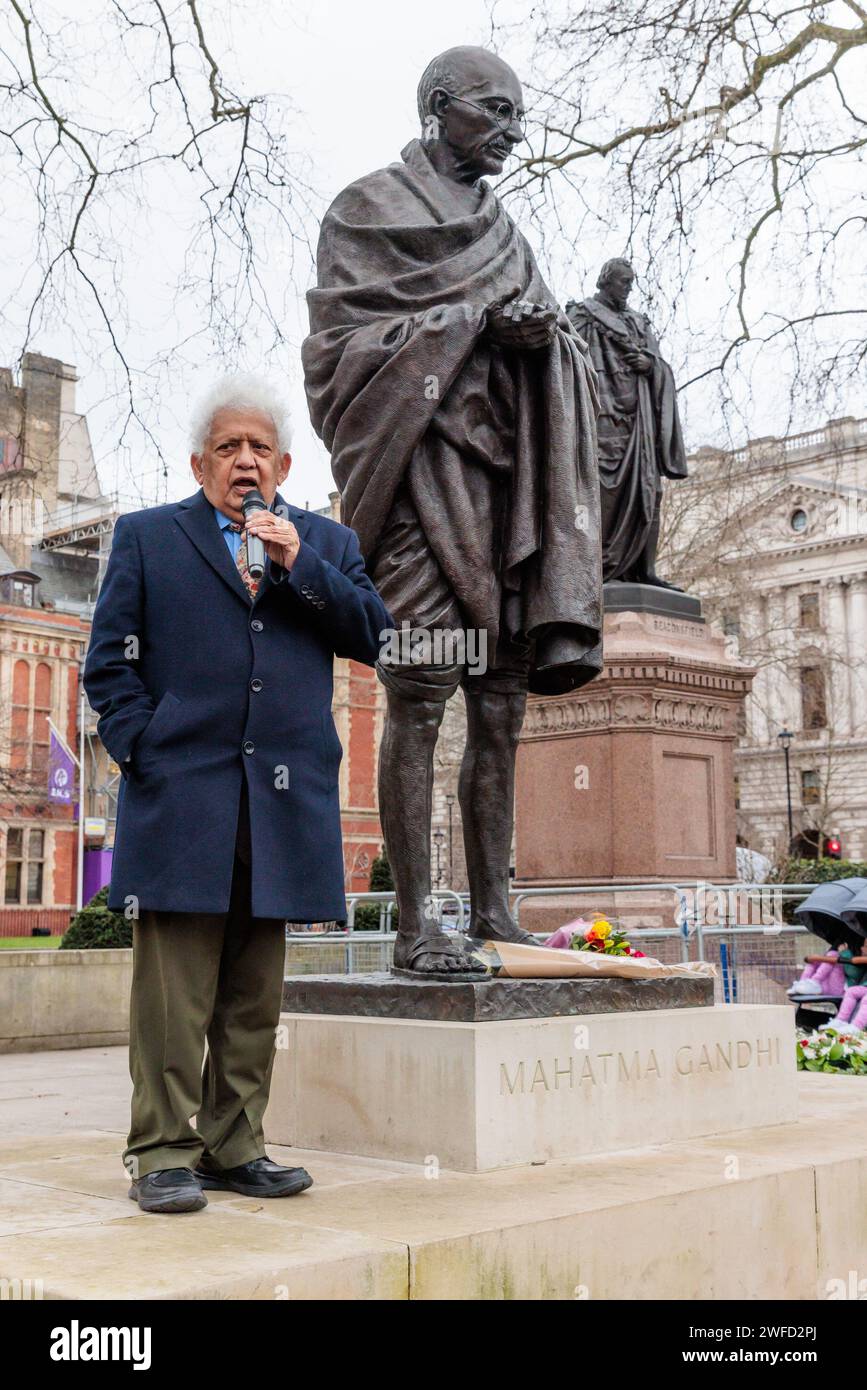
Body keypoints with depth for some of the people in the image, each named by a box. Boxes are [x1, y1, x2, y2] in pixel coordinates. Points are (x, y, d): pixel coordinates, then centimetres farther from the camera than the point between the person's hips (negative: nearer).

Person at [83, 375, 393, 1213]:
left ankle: (234, 1147, 15)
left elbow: (370, 636, 6)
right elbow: (109, 662, 7)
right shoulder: (146, 536, 13)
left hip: (283, 800, 3)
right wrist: (141, 753, -5)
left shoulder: (327, 543, 19)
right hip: (180, 796, -2)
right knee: (174, 987, -4)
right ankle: (162, 1152, 3)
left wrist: (297, 564, -3)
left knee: (254, 994, 7)